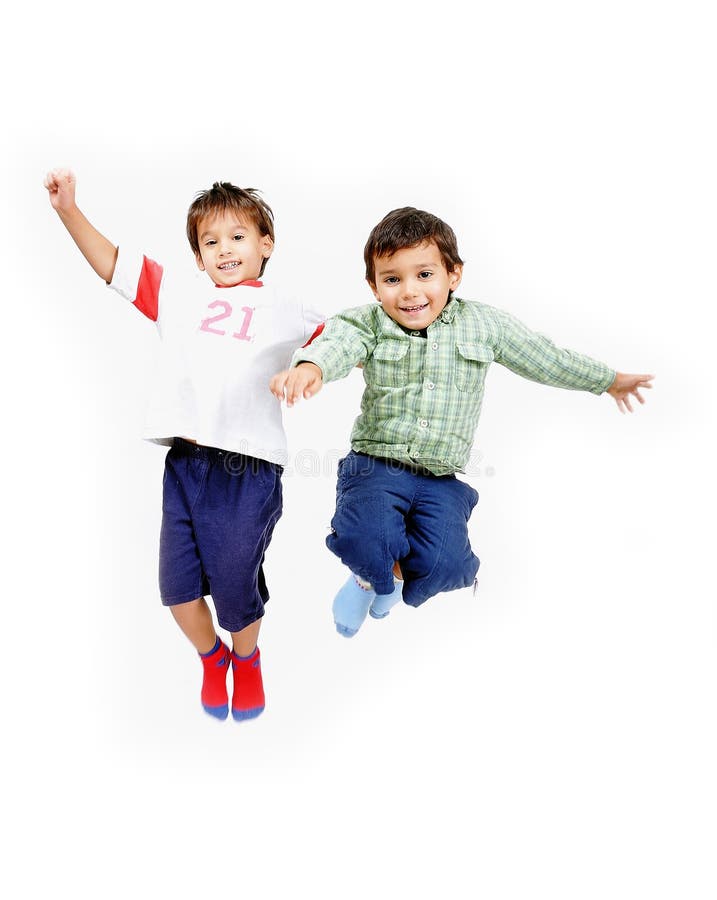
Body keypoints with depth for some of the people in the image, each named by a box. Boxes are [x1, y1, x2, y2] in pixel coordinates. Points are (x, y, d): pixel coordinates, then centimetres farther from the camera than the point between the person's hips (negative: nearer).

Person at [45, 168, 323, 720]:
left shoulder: (285, 312, 10)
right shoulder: (180, 297, 15)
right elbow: (112, 263, 16)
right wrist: (69, 209, 8)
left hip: (248, 470, -3)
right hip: (184, 463, 3)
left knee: (235, 584, 4)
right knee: (177, 585, 7)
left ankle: (247, 658, 38)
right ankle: (211, 657, 38)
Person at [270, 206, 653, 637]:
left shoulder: (484, 324, 5)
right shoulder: (369, 324, -2)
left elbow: (548, 360, 16)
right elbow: (337, 342, -25)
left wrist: (610, 379, 26)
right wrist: (310, 366, -49)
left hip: (440, 480, 2)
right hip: (375, 466, -1)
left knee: (441, 564, -21)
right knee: (363, 538, -29)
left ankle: (379, 579, 18)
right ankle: (387, 571, 12)